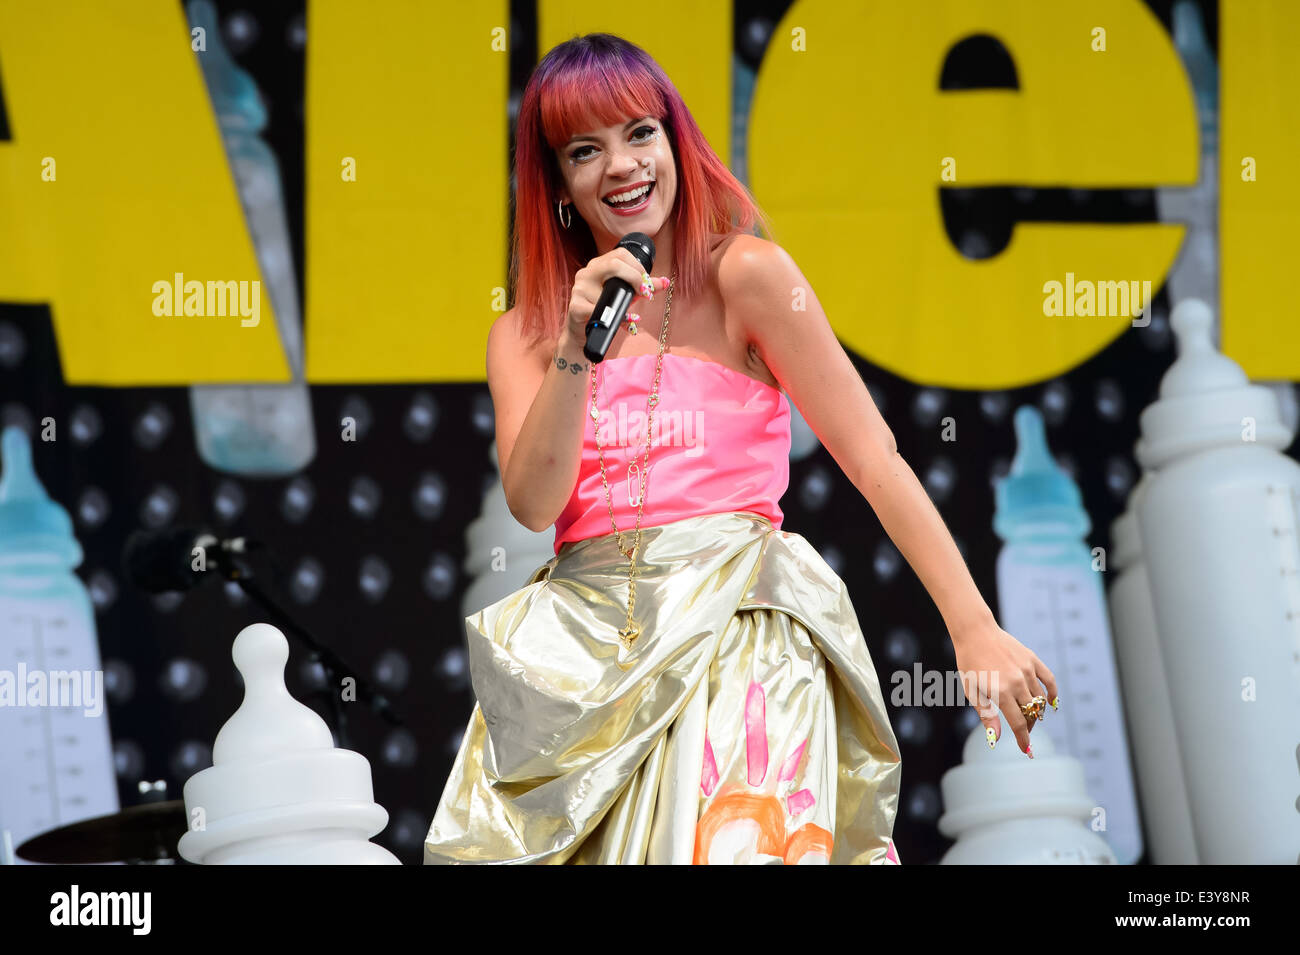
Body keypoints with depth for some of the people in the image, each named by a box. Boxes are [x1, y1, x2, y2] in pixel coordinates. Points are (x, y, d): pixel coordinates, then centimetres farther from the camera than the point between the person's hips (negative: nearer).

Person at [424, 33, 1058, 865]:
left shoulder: (746, 274, 1)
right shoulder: (523, 334, 13)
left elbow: (871, 454, -3)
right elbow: (534, 502, -1)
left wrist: (976, 630, -8)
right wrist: (580, 348, -12)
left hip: (736, 622, -3)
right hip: (586, 648, 3)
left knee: (736, 842, -22)